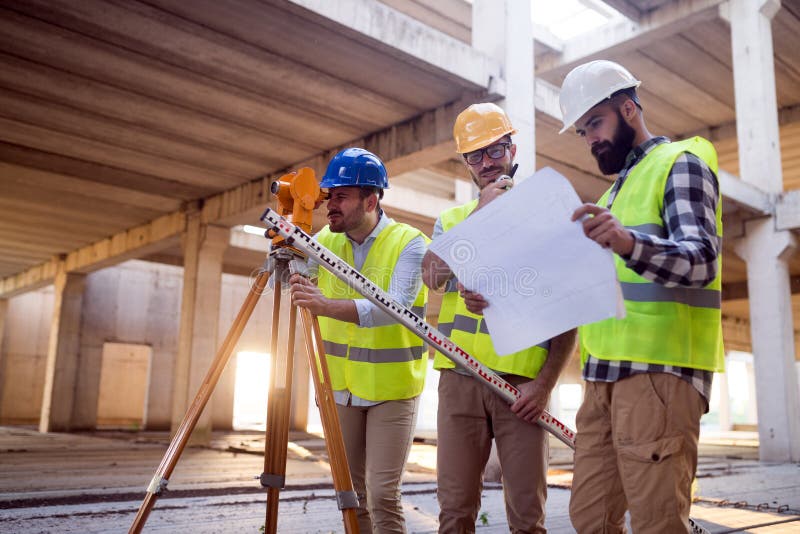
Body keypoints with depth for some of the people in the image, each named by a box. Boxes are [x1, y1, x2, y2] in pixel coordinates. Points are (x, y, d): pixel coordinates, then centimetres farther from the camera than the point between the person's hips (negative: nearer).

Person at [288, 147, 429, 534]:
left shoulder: (409, 242, -13)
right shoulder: (327, 239, 3)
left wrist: (327, 306, -41)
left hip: (391, 389, -5)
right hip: (342, 385, 5)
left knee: (382, 495, -6)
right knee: (350, 491, 13)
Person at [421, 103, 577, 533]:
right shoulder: (452, 219, 15)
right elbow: (433, 275, -5)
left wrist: (545, 382, -8)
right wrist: (481, 214, -8)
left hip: (522, 382, -1)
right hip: (460, 378, 2)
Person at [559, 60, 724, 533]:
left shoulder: (680, 163, -2)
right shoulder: (621, 185, 25)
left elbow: (701, 260, -18)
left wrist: (628, 242, -36)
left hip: (658, 373, -8)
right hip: (605, 374, 8)